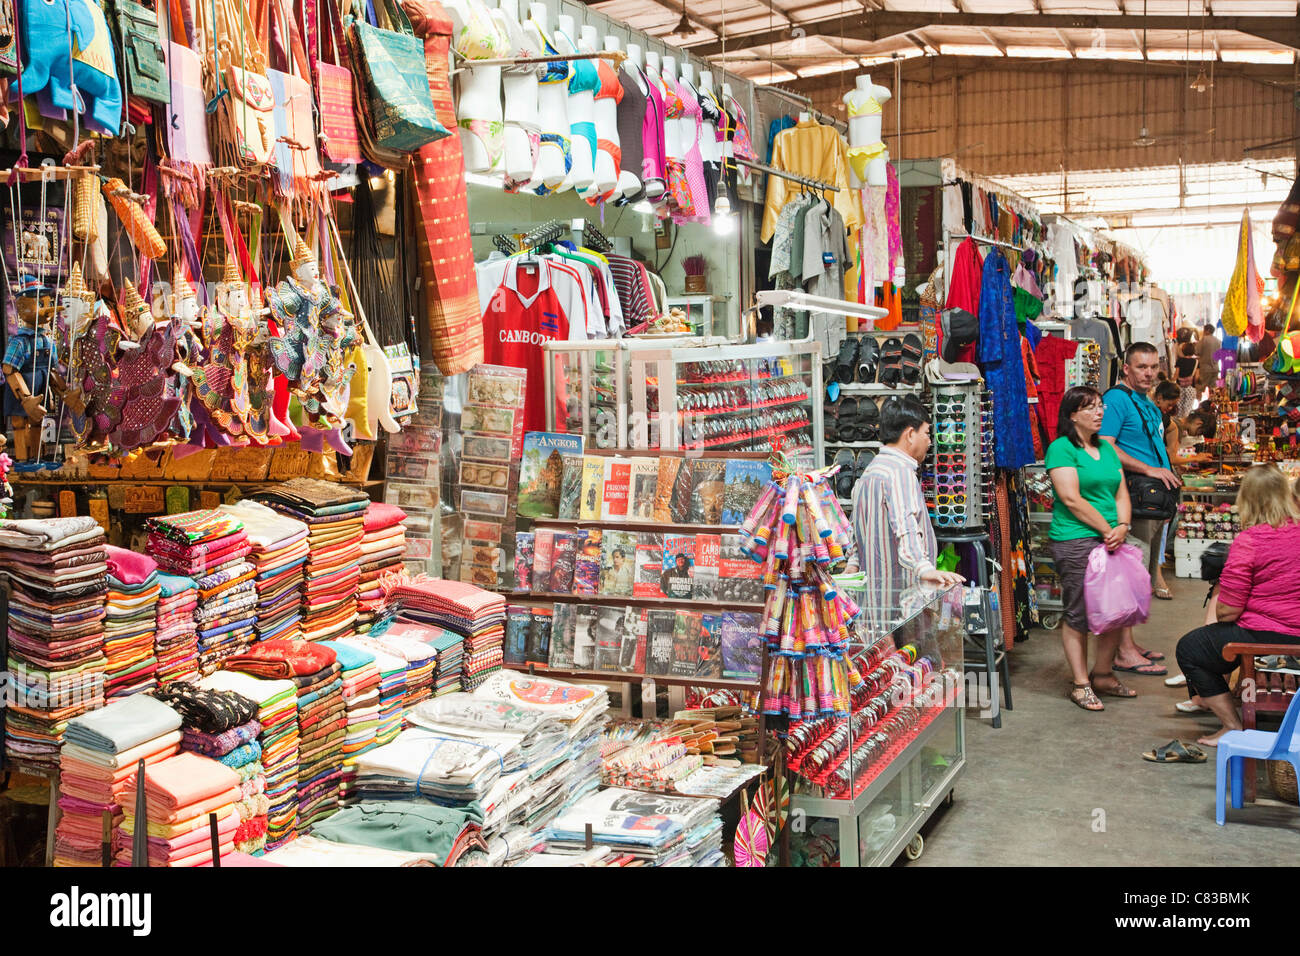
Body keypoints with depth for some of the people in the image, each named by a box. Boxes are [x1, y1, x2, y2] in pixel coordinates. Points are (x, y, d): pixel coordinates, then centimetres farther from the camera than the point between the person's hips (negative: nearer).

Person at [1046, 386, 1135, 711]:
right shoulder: (1061, 449, -6)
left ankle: (1103, 674, 23)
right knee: (1078, 613, -2)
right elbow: (1072, 500, -13)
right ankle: (1081, 684, 8)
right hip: (1074, 540, -7)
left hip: (1110, 540, 8)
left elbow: (1121, 494, 15)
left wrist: (1122, 526, -3)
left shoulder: (1106, 449, 18)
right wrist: (1107, 528, -11)